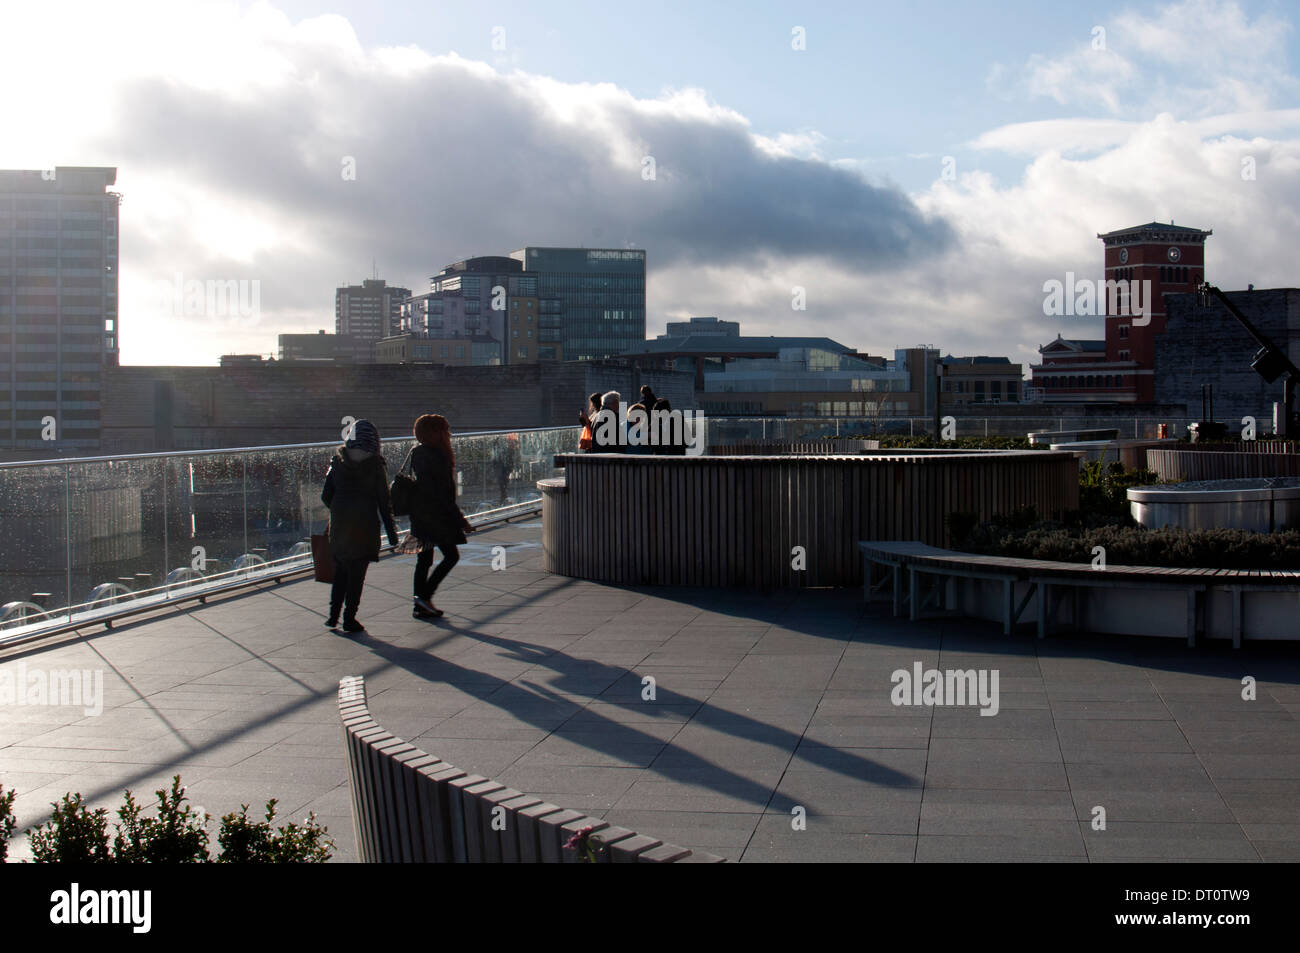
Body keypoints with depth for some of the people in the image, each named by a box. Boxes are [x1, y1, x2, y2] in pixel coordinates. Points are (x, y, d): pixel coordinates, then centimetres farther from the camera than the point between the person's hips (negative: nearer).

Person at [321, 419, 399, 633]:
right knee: (357, 572, 4)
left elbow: (325, 496, 3)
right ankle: (349, 618, 6)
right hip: (364, 524, -3)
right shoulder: (375, 464, -7)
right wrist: (391, 532, 1)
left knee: (340, 569, 17)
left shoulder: (338, 460, 2)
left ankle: (334, 614, 16)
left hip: (339, 523, 3)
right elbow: (383, 501, -5)